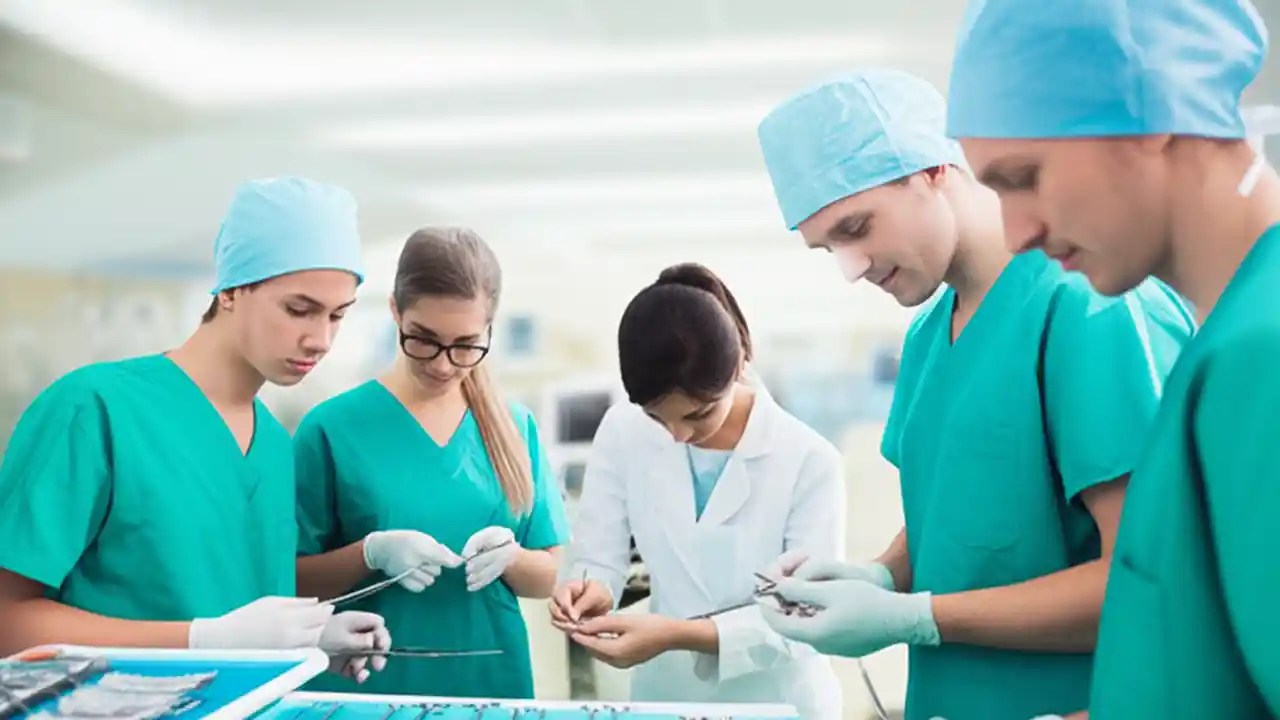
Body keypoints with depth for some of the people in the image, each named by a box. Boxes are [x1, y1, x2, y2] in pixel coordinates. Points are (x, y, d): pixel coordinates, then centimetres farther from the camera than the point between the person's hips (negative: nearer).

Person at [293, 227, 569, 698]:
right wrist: (370, 553, -21)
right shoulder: (333, 426, -7)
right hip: (366, 686, -2)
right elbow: (294, 580, -4)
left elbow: (549, 578, 6)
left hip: (492, 680, 3)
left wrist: (509, 556, -14)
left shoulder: (516, 426, 1)